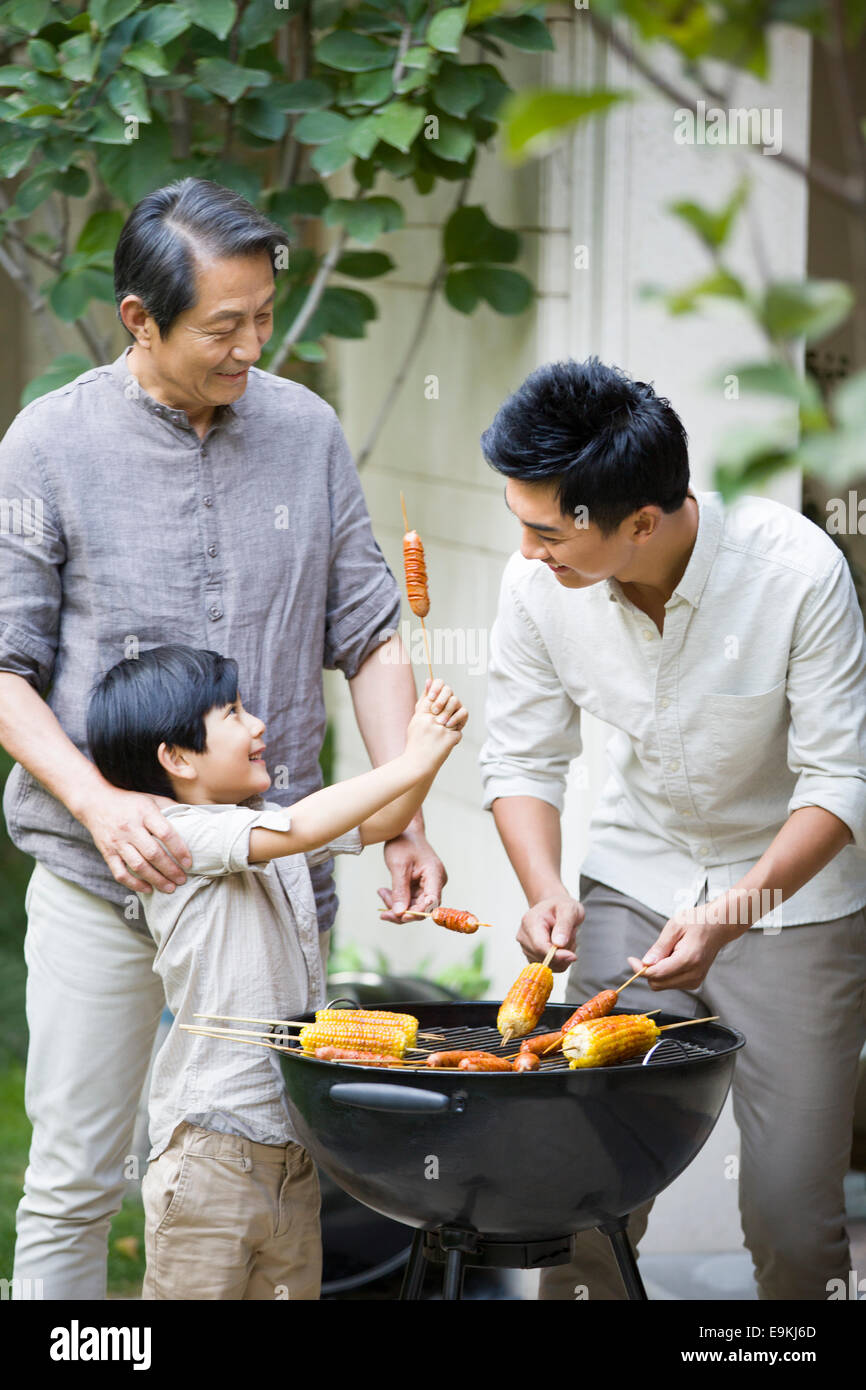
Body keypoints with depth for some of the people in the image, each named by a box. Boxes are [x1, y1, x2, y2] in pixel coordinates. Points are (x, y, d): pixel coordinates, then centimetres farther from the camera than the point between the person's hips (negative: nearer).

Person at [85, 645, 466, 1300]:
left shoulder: (268, 825, 13)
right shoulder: (181, 832, -14)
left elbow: (381, 822, 18)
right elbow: (302, 827, -28)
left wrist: (431, 745, -1)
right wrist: (411, 762, -21)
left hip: (291, 1136, 8)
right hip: (211, 1142, -8)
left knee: (293, 1288, 11)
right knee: (198, 1291, -2)